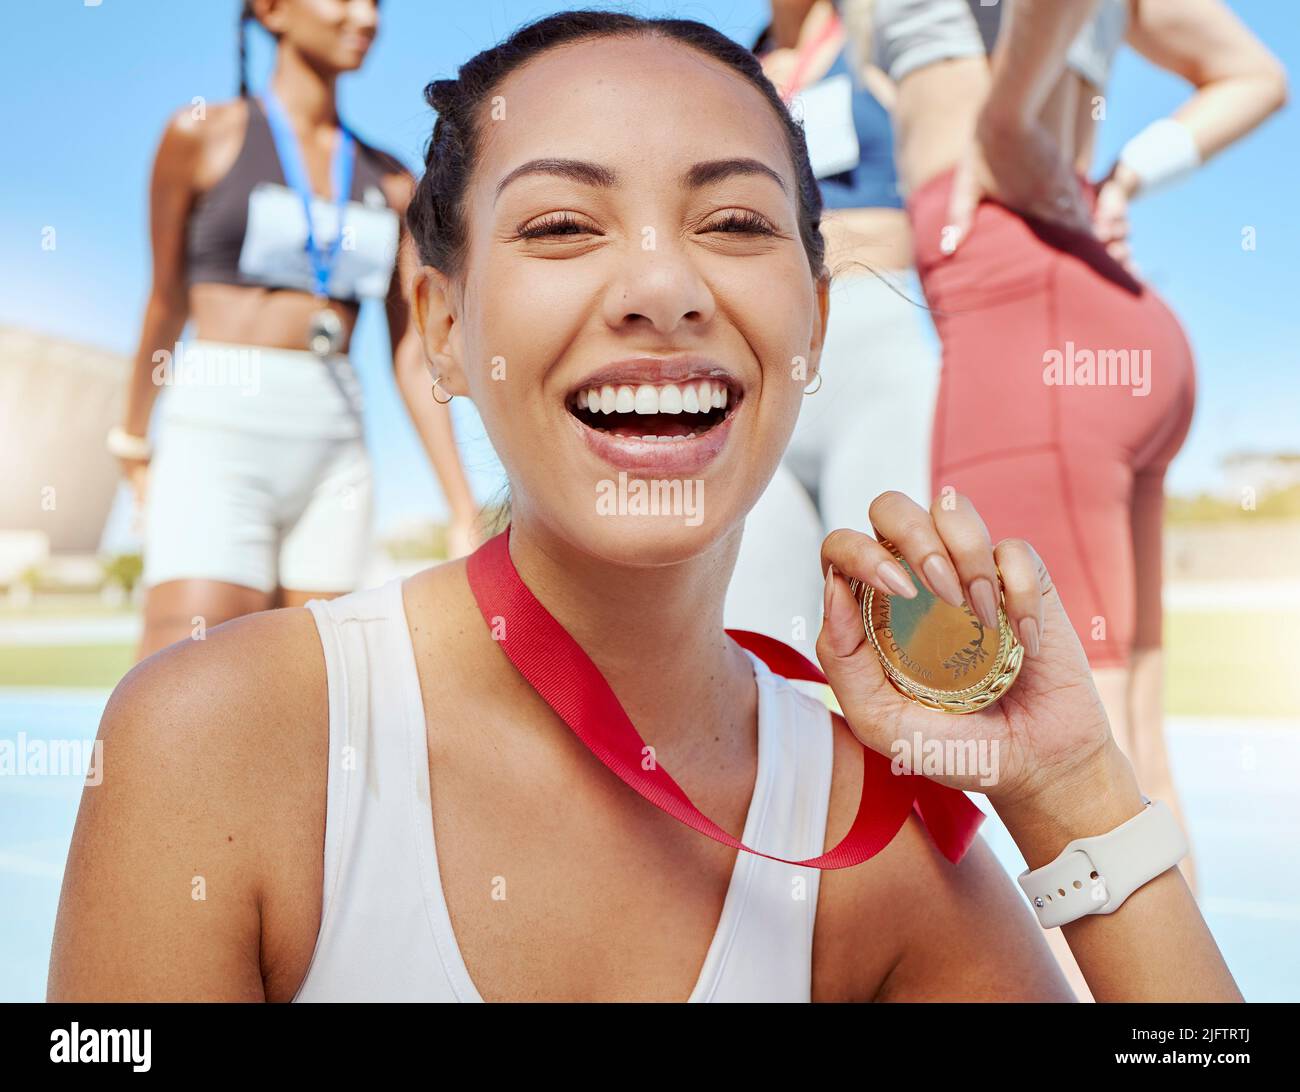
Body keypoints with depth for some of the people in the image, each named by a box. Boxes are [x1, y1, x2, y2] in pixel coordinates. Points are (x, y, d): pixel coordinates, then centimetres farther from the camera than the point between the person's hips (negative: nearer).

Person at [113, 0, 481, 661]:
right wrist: (134, 446, 20)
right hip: (218, 439, -4)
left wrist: (464, 514, 4)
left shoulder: (390, 182, 12)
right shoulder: (202, 136, 3)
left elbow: (413, 356, 9)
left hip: (333, 455, 4)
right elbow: (166, 301, 11)